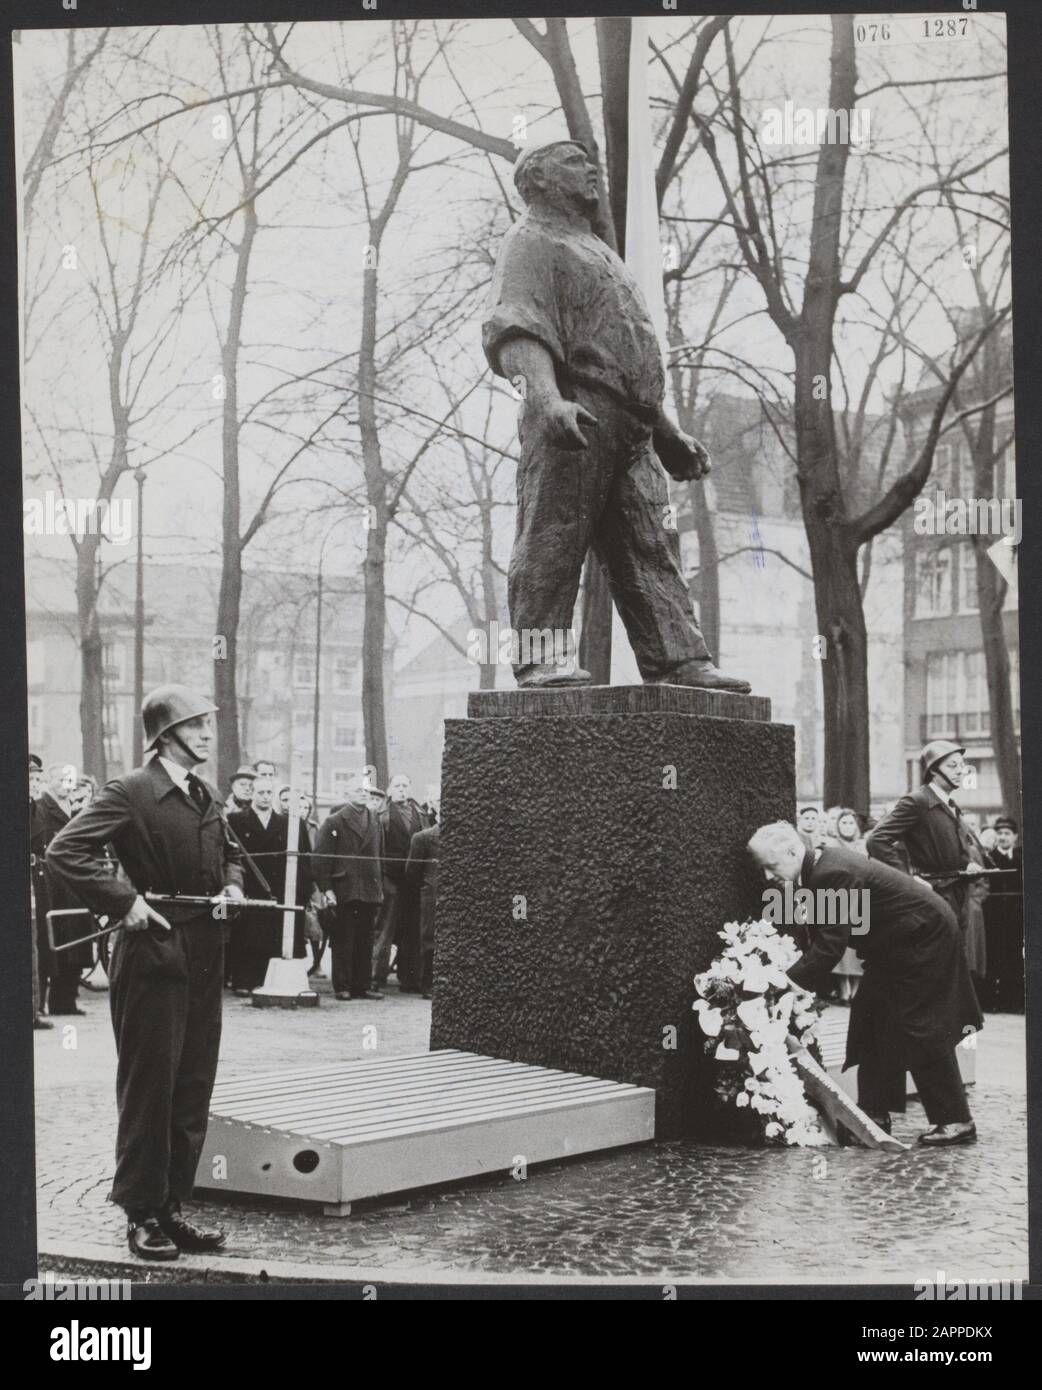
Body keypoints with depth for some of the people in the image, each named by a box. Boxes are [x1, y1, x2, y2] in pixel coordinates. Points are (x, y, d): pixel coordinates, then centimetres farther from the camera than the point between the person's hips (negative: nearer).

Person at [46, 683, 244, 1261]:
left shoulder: (208, 797, 13)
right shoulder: (130, 793, -11)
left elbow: (230, 853, 30)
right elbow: (64, 851, -19)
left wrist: (232, 884, 10)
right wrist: (123, 902, -20)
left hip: (205, 962, 7)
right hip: (153, 959, -7)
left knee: (192, 1093, 11)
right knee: (148, 1093, 0)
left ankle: (171, 1208, 21)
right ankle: (142, 1216, 10)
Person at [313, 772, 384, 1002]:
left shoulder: (376, 821, 13)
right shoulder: (333, 822, -1)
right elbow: (321, 858, -5)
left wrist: (380, 886, 10)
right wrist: (326, 889, -12)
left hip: (370, 890, 4)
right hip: (343, 891, -4)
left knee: (365, 941, 7)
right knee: (343, 941, -1)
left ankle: (363, 985, 12)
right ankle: (342, 987, 3)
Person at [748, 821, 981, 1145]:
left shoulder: (834, 875, -29)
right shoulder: (818, 871, 2)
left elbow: (830, 946, -31)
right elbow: (821, 941, 6)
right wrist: (789, 978, -2)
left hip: (925, 935, -10)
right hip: (896, 944, 10)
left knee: (919, 1027, -9)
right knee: (871, 1018, 8)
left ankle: (956, 1121, -2)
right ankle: (874, 1114, 11)